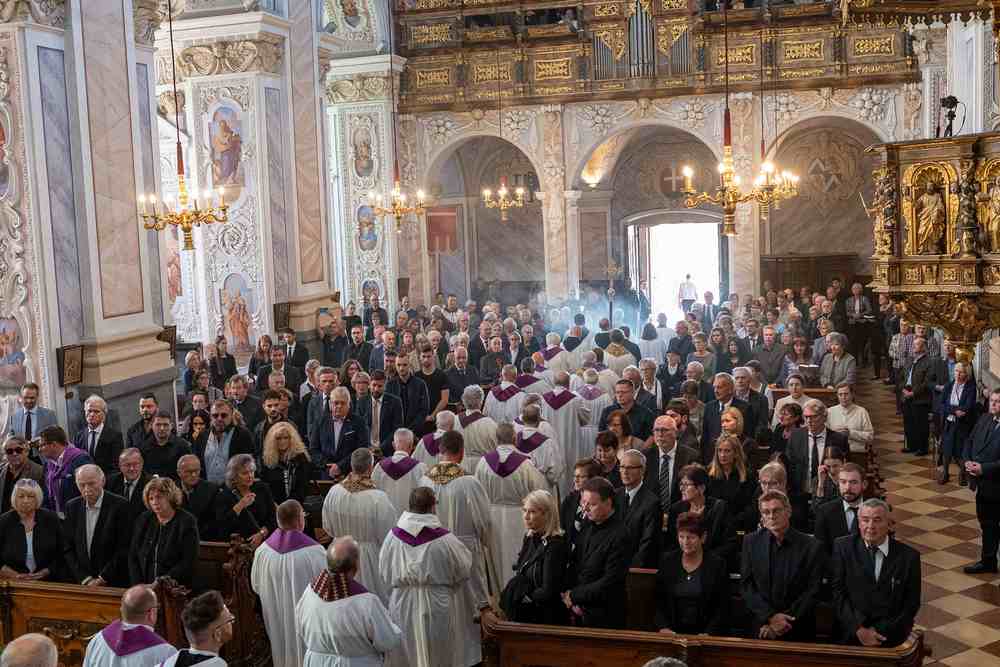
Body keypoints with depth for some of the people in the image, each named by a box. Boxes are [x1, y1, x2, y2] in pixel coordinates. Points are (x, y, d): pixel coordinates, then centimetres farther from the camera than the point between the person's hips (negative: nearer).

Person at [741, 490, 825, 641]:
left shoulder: (811, 547, -6)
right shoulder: (751, 542, 1)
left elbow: (812, 593, -8)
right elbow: (746, 585, -2)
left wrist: (784, 621, -15)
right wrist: (770, 616, -14)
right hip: (760, 628, 2)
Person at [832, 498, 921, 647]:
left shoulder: (908, 556, 1)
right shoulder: (843, 547, 3)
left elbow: (912, 604, 3)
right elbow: (837, 592, 1)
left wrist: (882, 632, -8)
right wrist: (858, 629, -11)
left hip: (890, 630, -1)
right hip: (852, 627, 1)